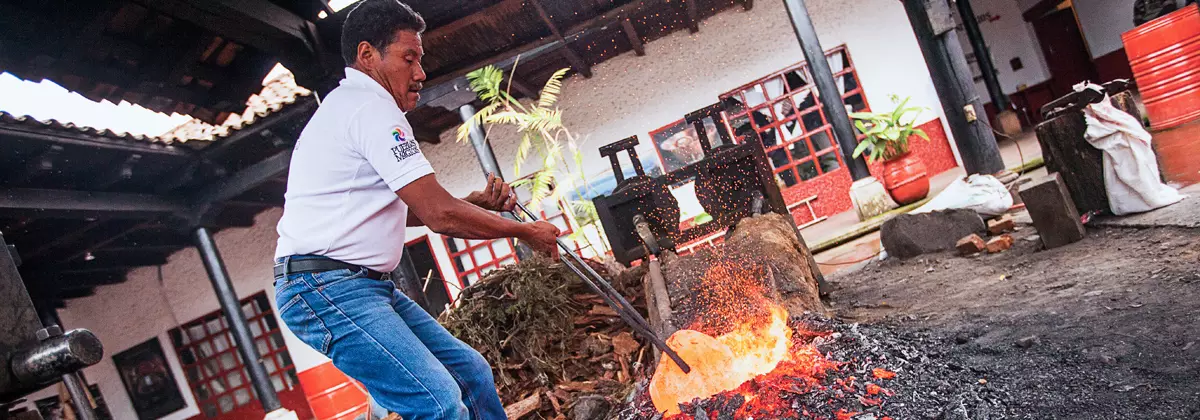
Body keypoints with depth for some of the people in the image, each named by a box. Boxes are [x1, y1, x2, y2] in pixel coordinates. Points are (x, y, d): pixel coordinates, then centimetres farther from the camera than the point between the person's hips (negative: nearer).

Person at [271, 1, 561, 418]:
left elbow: (412, 210, 23)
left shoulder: (348, 104, 22)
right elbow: (440, 215, -17)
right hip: (326, 287, -10)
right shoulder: (371, 106, -11)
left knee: (472, 371, 8)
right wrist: (527, 232, -4)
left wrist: (476, 202, 8)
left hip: (364, 285, 10)